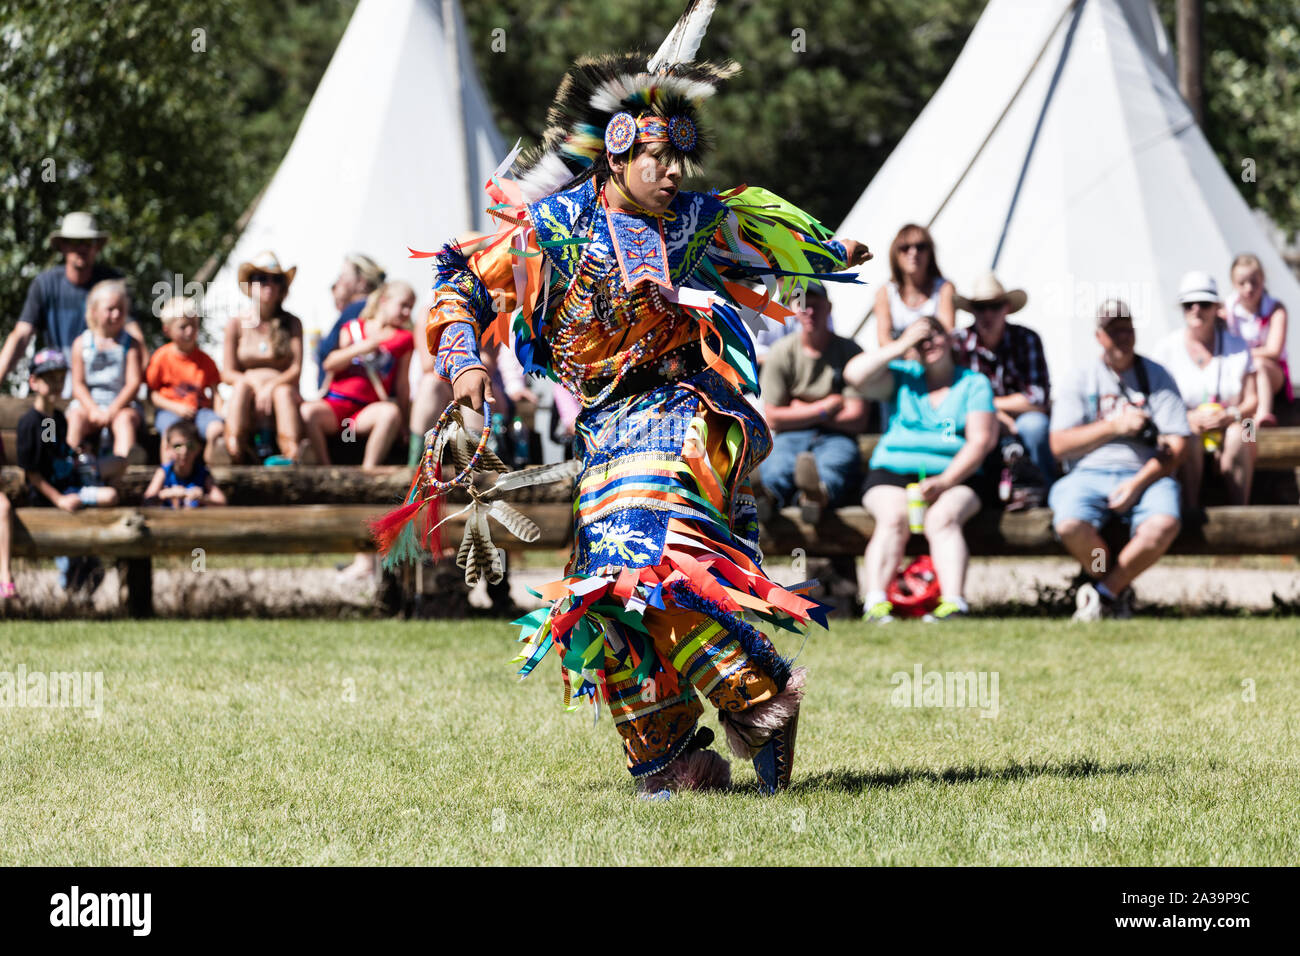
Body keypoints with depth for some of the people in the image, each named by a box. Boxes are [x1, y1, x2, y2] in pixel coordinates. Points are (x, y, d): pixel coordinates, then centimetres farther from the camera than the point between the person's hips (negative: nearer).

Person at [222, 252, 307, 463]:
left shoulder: (292, 323, 7)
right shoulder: (236, 325, 8)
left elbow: (296, 370, -3)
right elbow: (227, 374, 4)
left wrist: (272, 385, -23)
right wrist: (254, 382, -16)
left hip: (282, 390, -1)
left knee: (283, 392, -35)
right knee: (242, 386, -33)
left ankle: (292, 453, -56)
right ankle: (235, 449, -50)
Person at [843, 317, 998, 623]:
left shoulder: (974, 383, 11)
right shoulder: (903, 377, 17)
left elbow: (982, 440, -1)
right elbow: (855, 375, 0)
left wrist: (944, 482, -15)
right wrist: (900, 347, 0)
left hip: (955, 476, -1)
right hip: (893, 473, 1)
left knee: (942, 518, -33)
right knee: (893, 518, -31)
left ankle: (953, 603, -46)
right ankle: (876, 603, -43)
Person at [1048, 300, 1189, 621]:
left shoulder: (1157, 377, 13)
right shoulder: (1080, 381, 14)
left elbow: (1177, 445, 3)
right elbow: (1060, 446, 3)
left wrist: (1139, 483, -12)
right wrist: (1115, 426, -7)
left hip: (1145, 475, 0)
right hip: (1088, 474, 0)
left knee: (1165, 524, -34)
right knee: (1070, 525, -34)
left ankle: (1103, 593, -13)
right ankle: (1119, 591, -5)